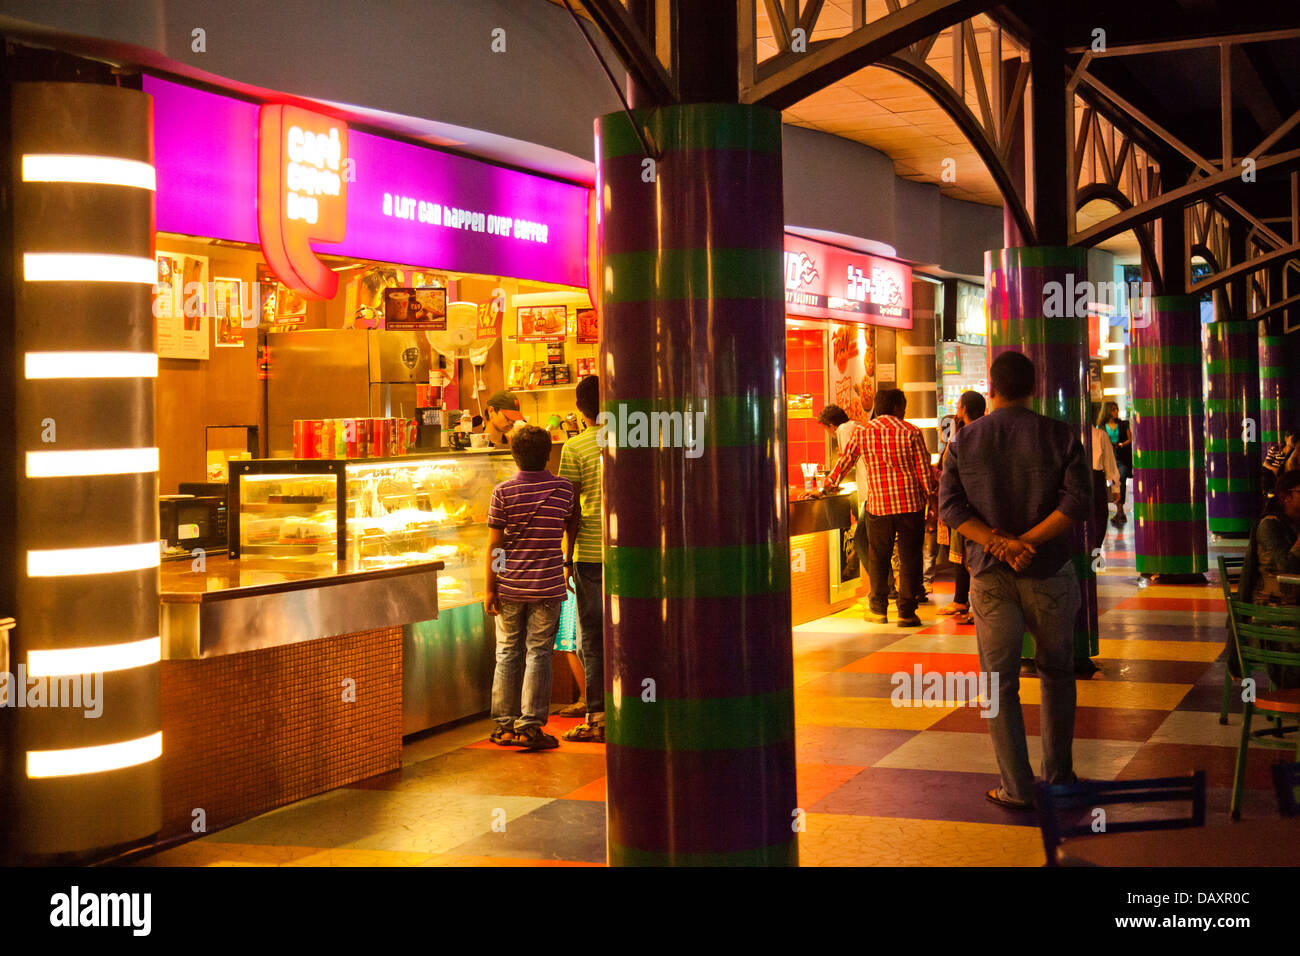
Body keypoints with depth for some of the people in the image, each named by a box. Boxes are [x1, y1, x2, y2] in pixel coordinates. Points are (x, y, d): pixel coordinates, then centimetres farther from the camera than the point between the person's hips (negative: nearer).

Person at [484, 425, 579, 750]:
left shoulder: (503, 491, -4)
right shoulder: (564, 488, -1)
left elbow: (494, 544, -4)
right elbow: (572, 530, 13)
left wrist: (490, 588, 1)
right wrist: (569, 562, 31)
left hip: (509, 587, 1)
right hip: (547, 586, -1)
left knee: (507, 654, 10)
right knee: (538, 654, 2)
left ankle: (505, 724, 16)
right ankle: (529, 726, 0)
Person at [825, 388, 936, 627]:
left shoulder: (861, 432, 0)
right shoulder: (911, 432, -3)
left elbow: (845, 462, 9)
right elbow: (924, 470, -3)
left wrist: (830, 482, 25)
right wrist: (931, 495, 12)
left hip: (877, 504, 1)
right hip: (910, 504, -1)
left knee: (878, 557, 13)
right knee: (909, 557, 6)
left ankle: (879, 608, 19)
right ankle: (906, 612, 6)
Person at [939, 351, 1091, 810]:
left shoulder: (964, 440, 2)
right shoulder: (1060, 436, -2)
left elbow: (950, 505, -7)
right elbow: (1076, 501, -12)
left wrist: (997, 543, -15)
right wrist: (1025, 543, -15)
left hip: (990, 574, 0)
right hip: (1049, 570, 0)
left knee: (999, 682, 6)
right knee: (1057, 673, 16)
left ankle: (1017, 788, 4)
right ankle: (1058, 776, 21)